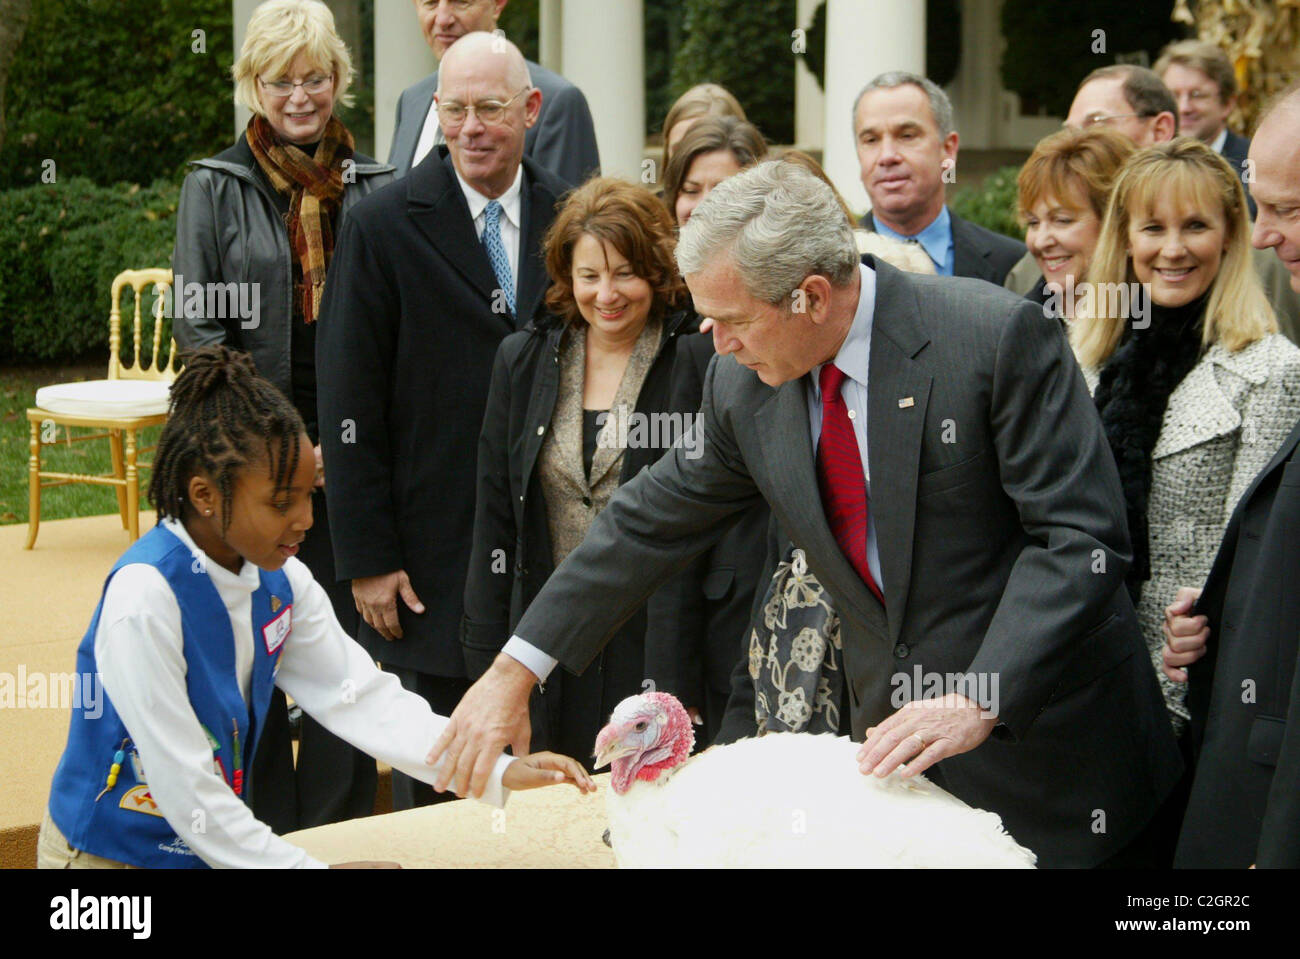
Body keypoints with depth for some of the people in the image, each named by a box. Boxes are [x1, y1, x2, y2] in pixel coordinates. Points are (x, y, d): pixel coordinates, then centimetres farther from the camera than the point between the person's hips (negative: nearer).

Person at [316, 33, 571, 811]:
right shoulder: (384, 227, -5)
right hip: (433, 554, -3)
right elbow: (351, 407, -5)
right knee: (432, 774, 5)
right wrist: (367, 559, -9)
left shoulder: (570, 218, 6)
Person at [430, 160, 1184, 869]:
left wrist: (979, 702, -27)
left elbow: (1080, 537, -19)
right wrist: (516, 670, 8)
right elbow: (653, 524, 11)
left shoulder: (998, 337, -17)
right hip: (894, 737, 5)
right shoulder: (745, 386, 0)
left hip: (1040, 740, -5)